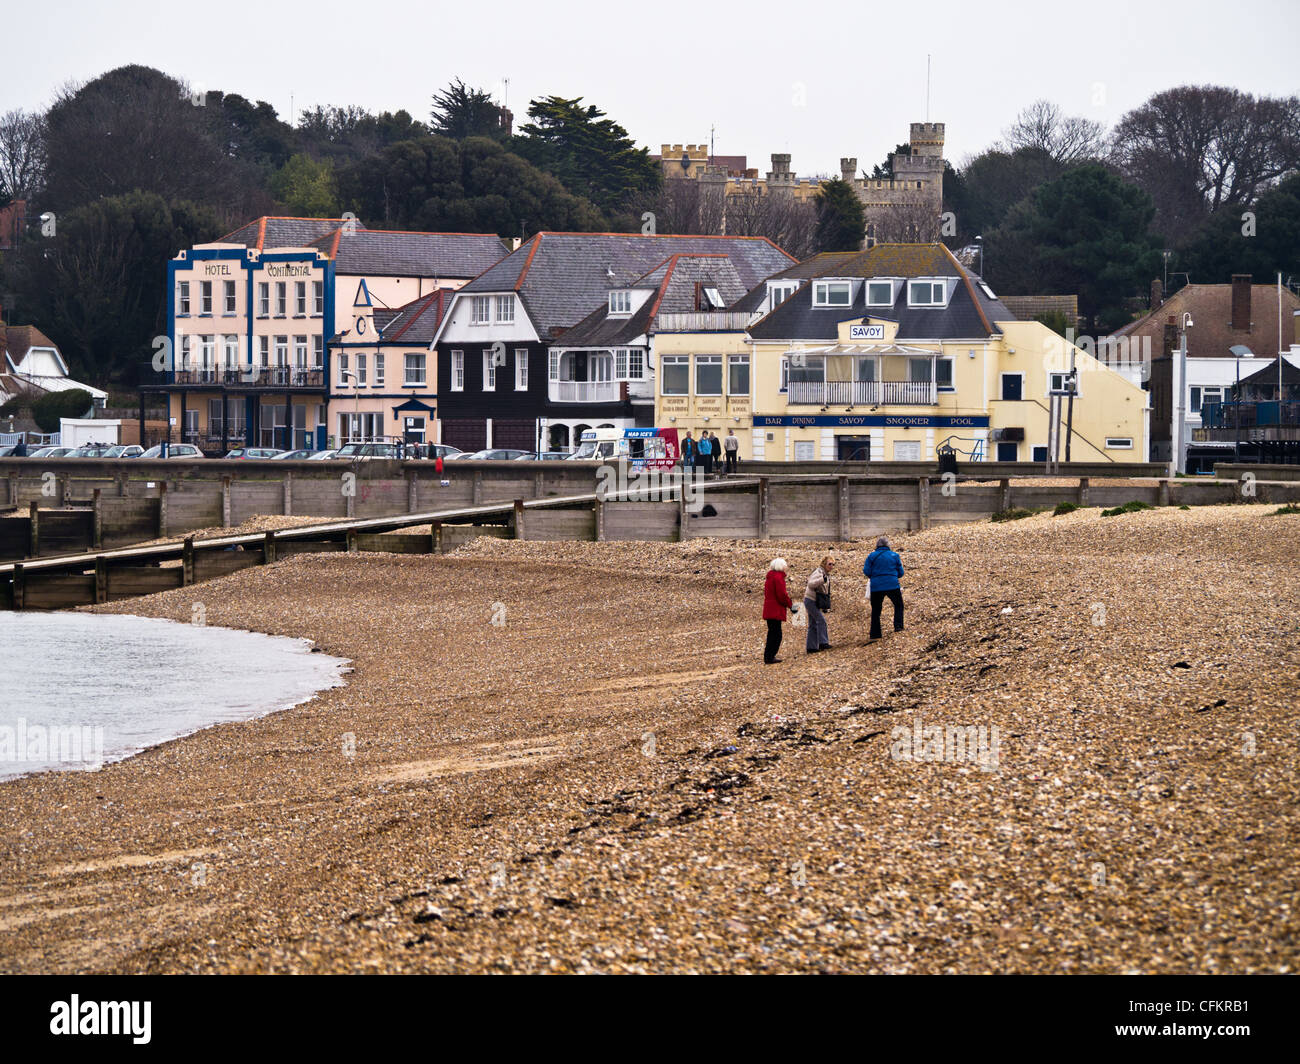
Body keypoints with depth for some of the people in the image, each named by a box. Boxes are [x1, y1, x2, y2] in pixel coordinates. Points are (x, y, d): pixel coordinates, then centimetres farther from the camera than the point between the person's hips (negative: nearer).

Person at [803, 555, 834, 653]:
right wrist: (823, 579, -45)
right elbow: (811, 584, -32)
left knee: (813, 625, 9)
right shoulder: (818, 573, -16)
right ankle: (823, 642, -18)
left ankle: (811, 647, 11)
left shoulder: (826, 574, 13)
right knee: (821, 620, -16)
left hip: (815, 602, 10)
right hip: (810, 600, -10)